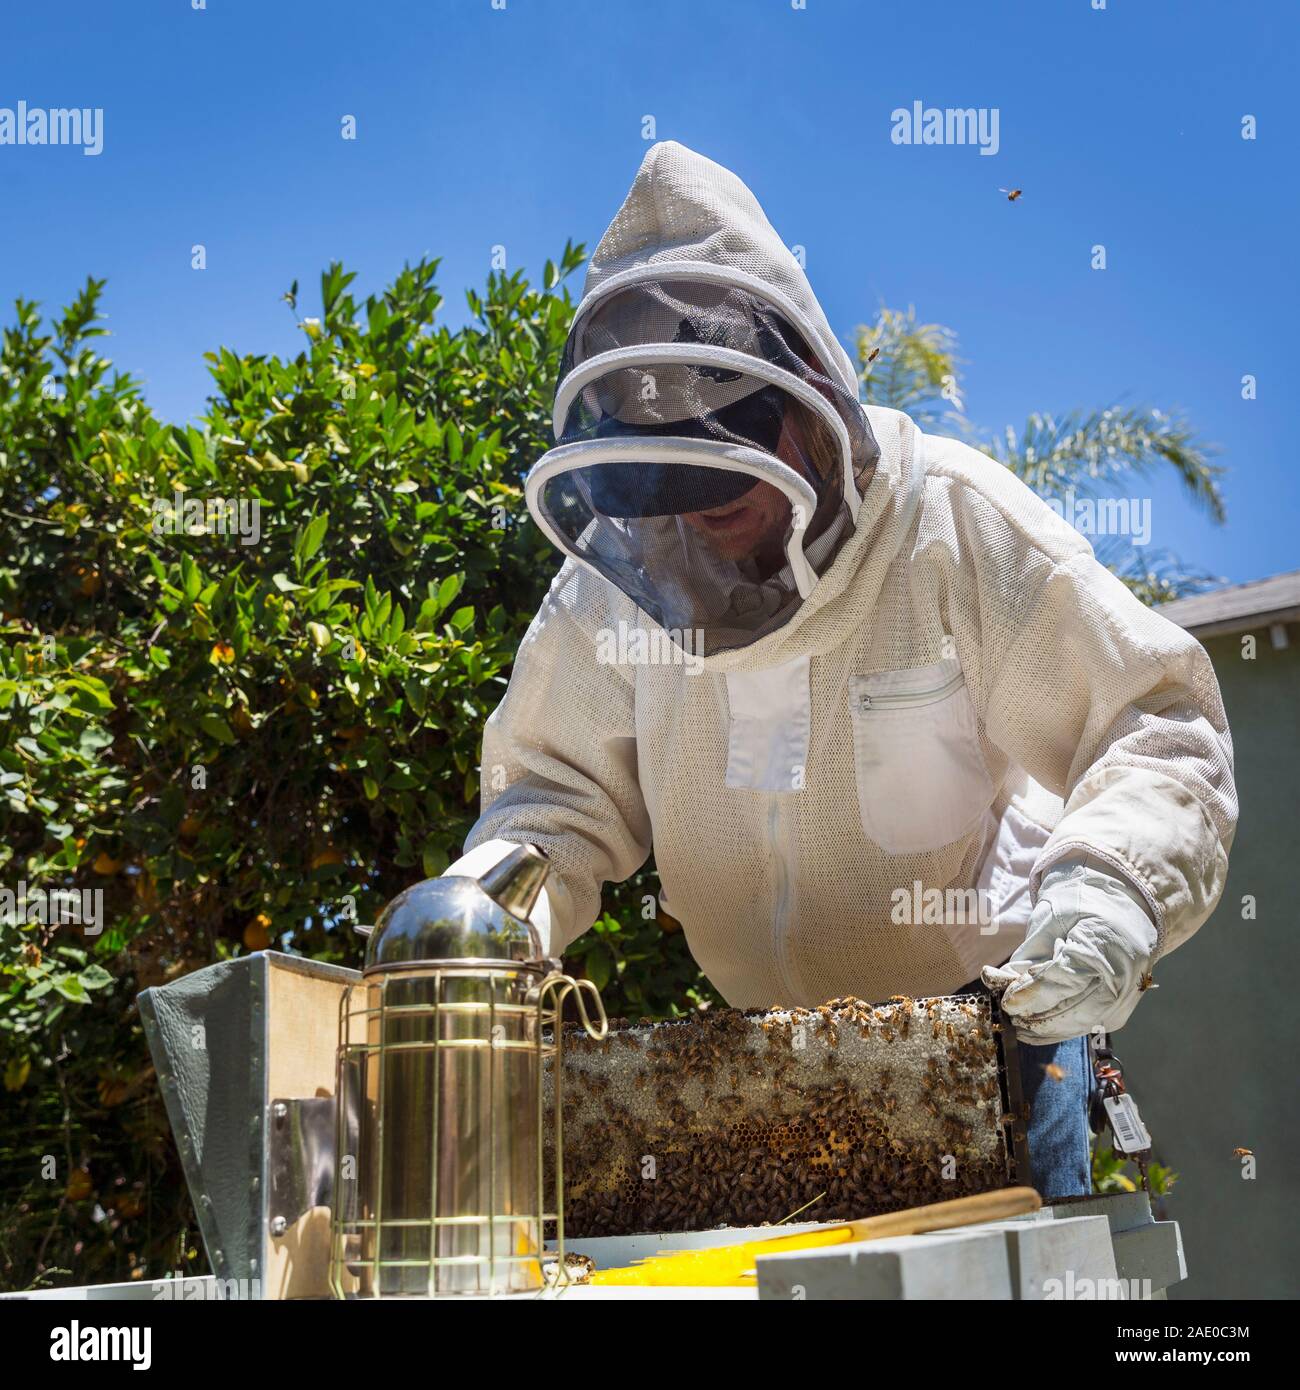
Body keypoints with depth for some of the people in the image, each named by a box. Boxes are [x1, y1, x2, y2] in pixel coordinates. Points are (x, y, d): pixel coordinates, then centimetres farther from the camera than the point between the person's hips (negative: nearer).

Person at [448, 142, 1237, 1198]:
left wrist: (1108, 888, -35)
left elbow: (1157, 727, -16)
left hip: (989, 1010, -3)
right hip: (765, 1037, 3)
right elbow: (563, 788, 3)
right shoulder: (617, 576, -7)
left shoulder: (956, 525, -18)